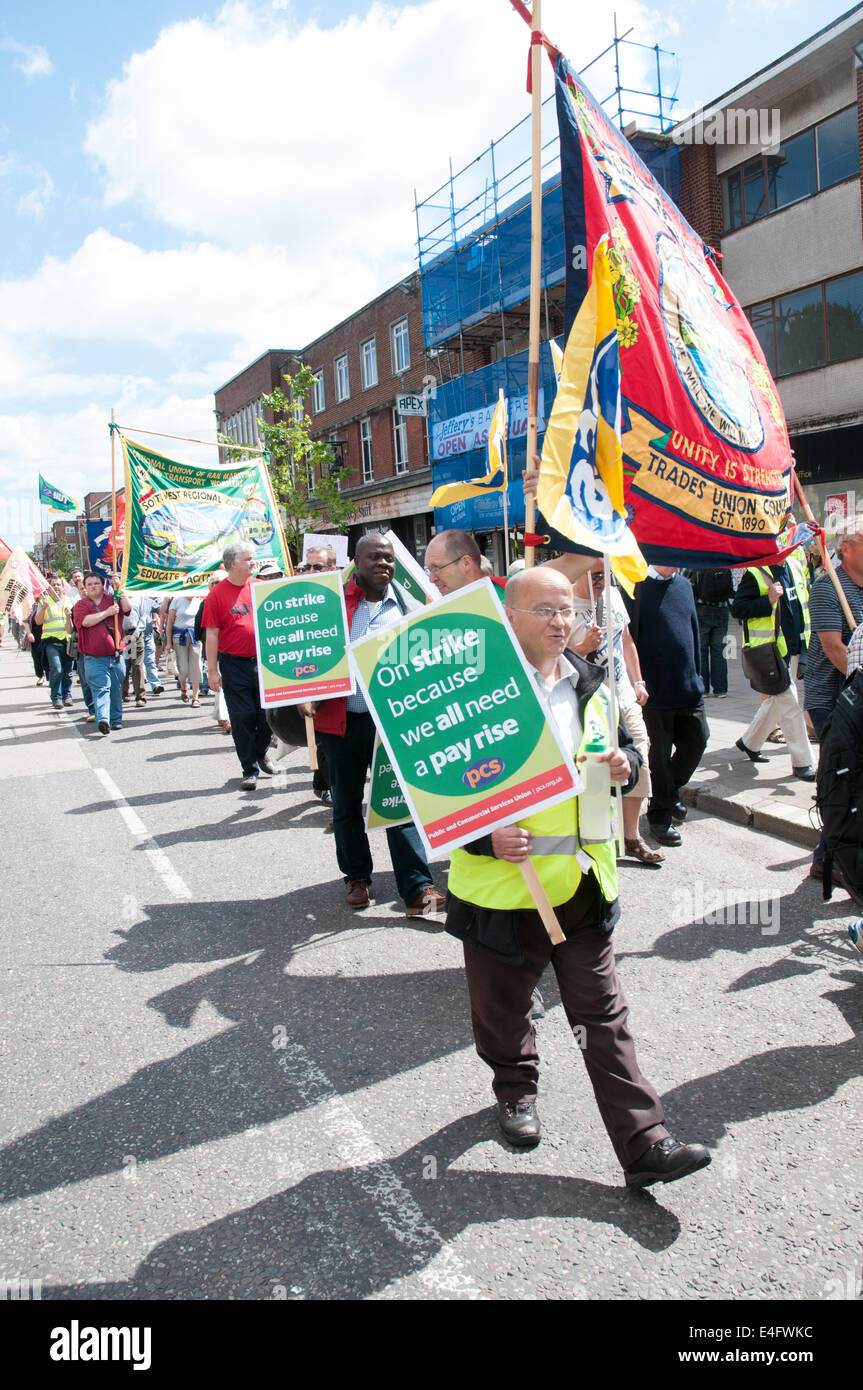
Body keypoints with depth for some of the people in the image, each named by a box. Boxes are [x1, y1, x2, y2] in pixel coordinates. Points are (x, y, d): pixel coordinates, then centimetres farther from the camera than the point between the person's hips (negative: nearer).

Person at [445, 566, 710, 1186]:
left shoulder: (592, 686, 8)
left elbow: (627, 744, 23)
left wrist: (625, 762, -1)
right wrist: (486, 837, -23)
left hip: (583, 878, 4)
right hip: (504, 880, -4)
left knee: (605, 1016, 9)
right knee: (505, 1005, 17)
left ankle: (645, 1144, 16)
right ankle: (516, 1089, 45)